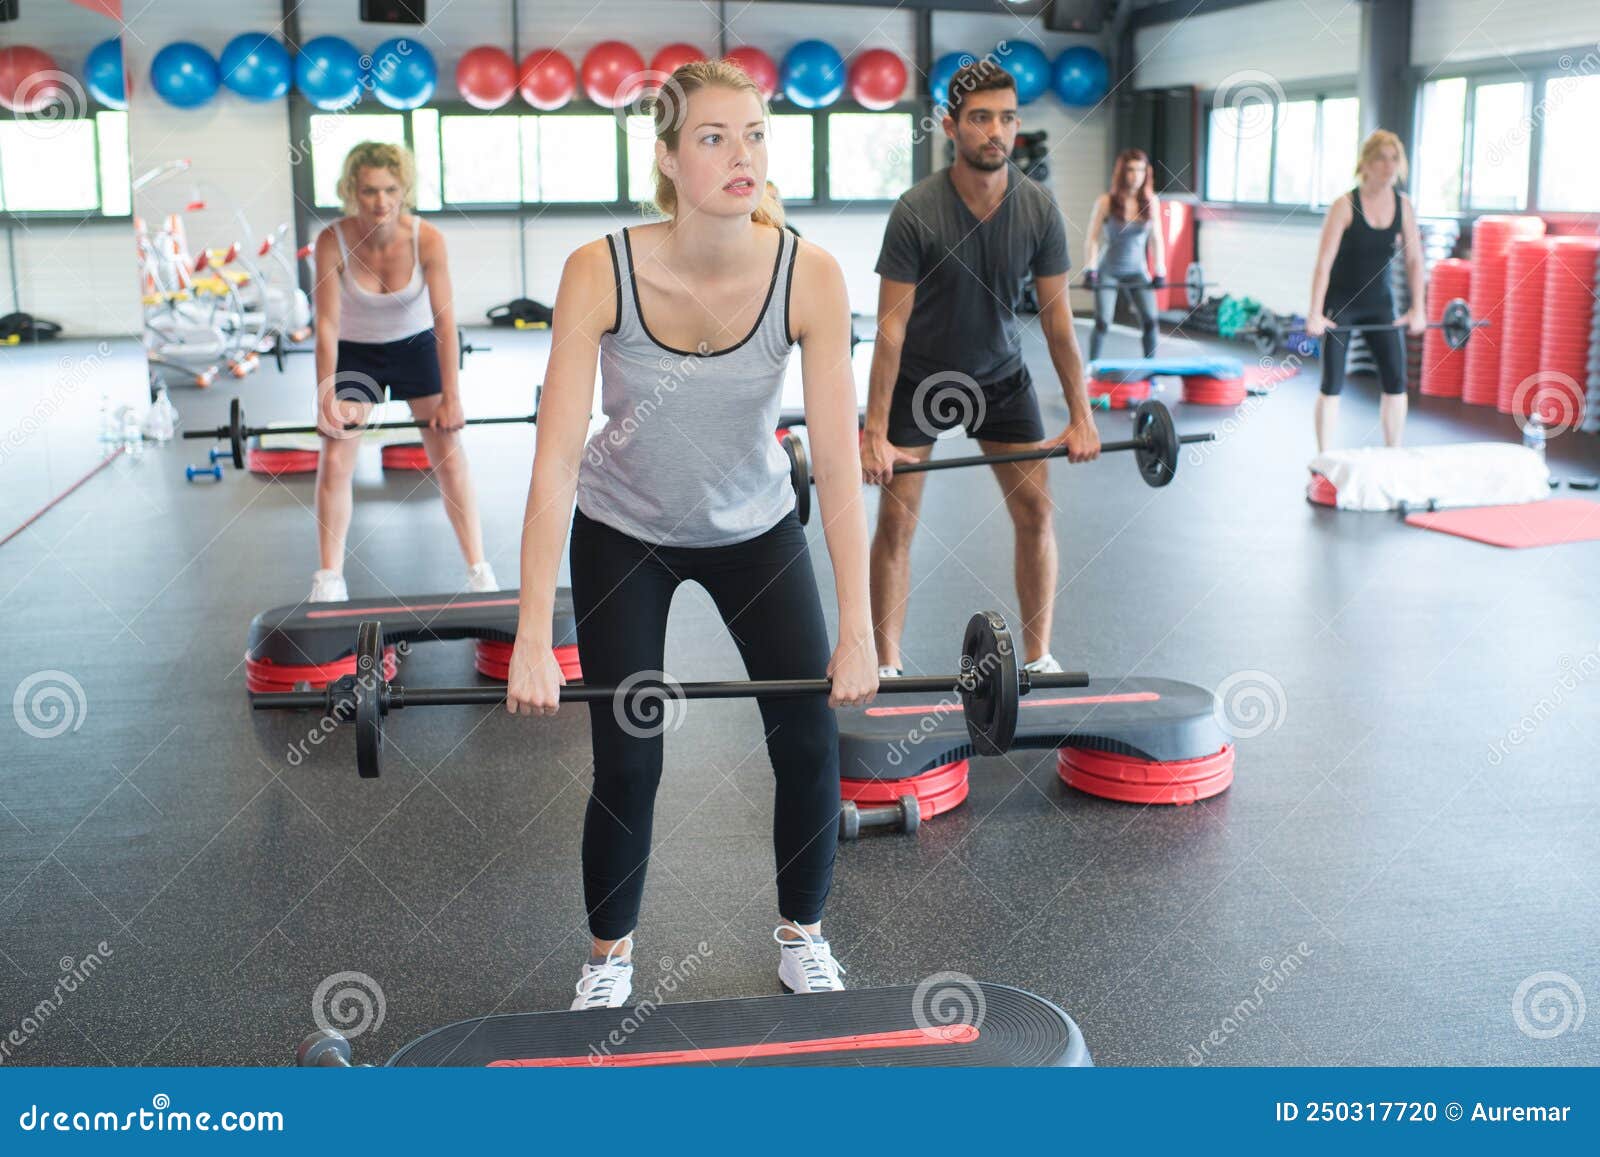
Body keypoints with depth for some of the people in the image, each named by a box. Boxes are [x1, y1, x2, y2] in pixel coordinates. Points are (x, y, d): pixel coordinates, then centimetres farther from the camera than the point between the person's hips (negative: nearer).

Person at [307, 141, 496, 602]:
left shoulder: (427, 240, -24)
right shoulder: (332, 242, -24)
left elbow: (444, 321, -22)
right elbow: (327, 325, -22)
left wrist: (451, 397, -23)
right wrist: (326, 397, -26)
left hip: (416, 345, 0)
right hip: (355, 352, 0)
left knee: (449, 455, -4)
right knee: (334, 461, -6)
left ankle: (479, 570, 4)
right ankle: (329, 579, 4)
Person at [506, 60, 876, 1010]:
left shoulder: (810, 275, -24)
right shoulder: (600, 274, -27)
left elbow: (838, 457, -23)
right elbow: (557, 459, -28)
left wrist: (858, 631, -25)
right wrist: (533, 639, -32)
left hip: (756, 528, 2)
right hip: (625, 534, -1)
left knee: (811, 742, -2)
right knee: (627, 763, -3)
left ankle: (804, 941, 24)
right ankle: (610, 960, 23)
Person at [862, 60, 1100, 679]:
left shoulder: (1039, 208, -13)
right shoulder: (916, 211, -23)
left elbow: (1057, 314, -7)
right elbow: (891, 325, -21)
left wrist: (1081, 415, -7)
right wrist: (874, 433, -23)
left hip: (1001, 374, 3)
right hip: (919, 377, -3)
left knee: (1036, 509, 0)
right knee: (897, 517, -5)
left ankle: (1038, 657, 13)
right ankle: (887, 667, 6)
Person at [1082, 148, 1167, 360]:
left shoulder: (1151, 202, -1)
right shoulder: (1106, 202, -10)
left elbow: (1156, 238, 5)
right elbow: (1092, 239, -8)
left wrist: (1160, 271, -1)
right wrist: (1090, 270, -16)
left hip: (1137, 271, 3)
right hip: (1109, 271, -3)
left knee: (1150, 320, -9)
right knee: (1102, 322, -11)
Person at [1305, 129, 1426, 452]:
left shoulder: (1404, 206, -1)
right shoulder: (1345, 206, -15)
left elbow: (1414, 260, 5)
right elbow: (1324, 262, -18)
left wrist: (1418, 308, 1)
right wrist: (1315, 313, -22)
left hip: (1379, 303, 5)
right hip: (1340, 302, -4)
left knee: (1396, 381, 1)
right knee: (1332, 384, -4)